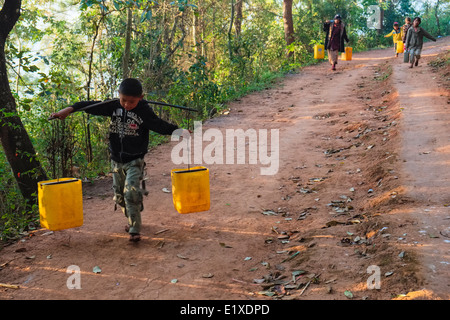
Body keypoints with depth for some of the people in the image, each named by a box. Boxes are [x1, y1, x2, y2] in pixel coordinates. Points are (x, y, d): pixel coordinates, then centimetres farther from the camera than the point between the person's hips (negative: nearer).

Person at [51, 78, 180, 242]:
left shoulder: (144, 111, -12)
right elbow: (93, 106, -1)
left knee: (131, 191, -19)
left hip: (135, 161, -5)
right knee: (119, 195, 14)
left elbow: (159, 125, -16)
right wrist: (70, 109, -10)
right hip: (117, 160, 5)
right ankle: (132, 219, 37)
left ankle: (135, 229, -10)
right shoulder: (114, 106, -2)